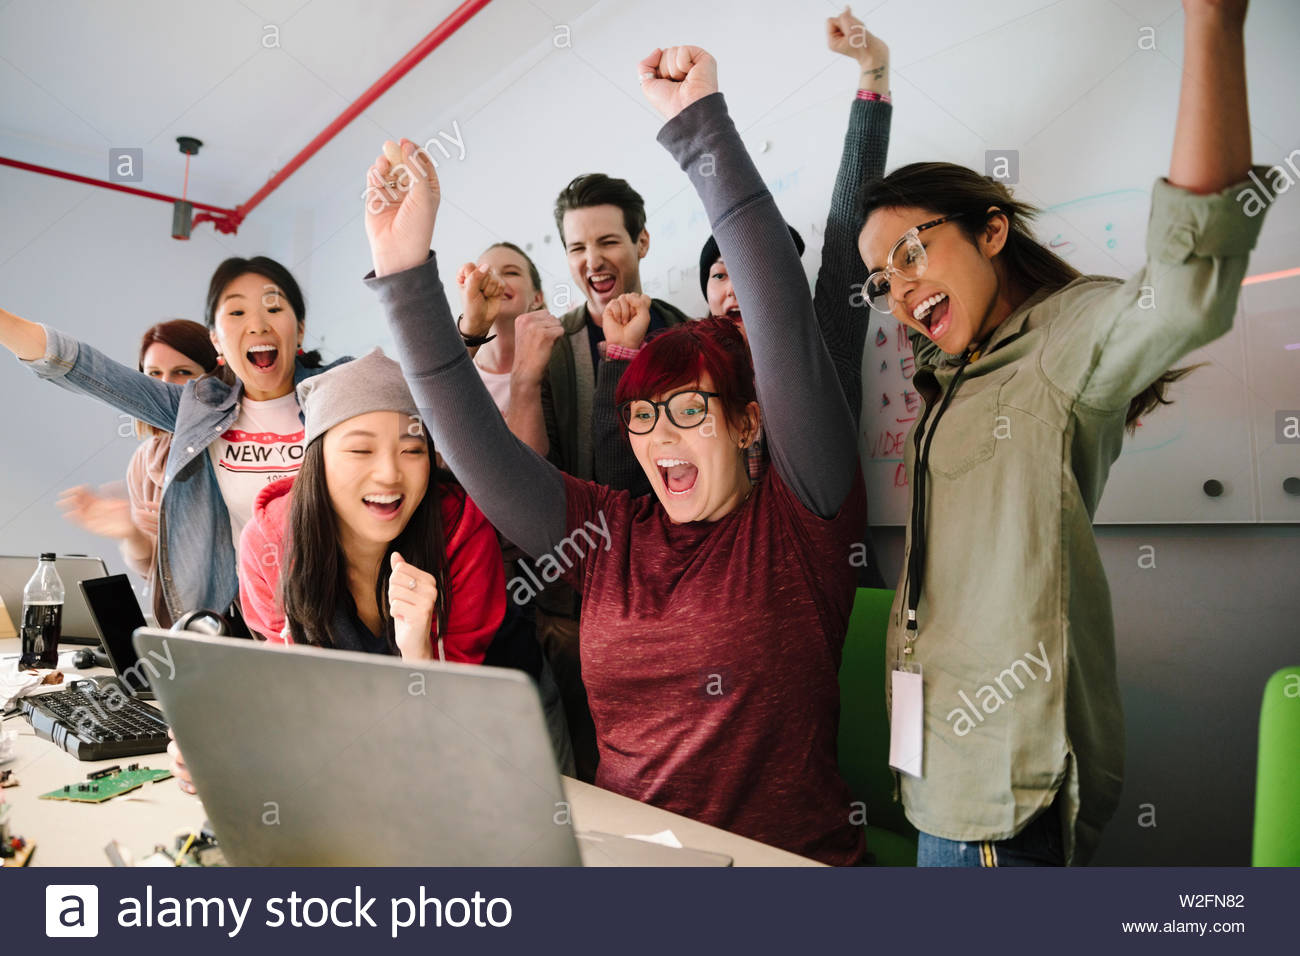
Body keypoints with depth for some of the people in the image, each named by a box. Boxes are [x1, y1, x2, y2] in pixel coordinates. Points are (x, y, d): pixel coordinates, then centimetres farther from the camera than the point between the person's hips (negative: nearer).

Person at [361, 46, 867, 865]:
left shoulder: (800, 520, -4)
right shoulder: (606, 536, 5)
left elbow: (787, 326, -14)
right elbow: (471, 437, 0)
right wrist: (405, 269, -7)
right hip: (624, 848, 3)